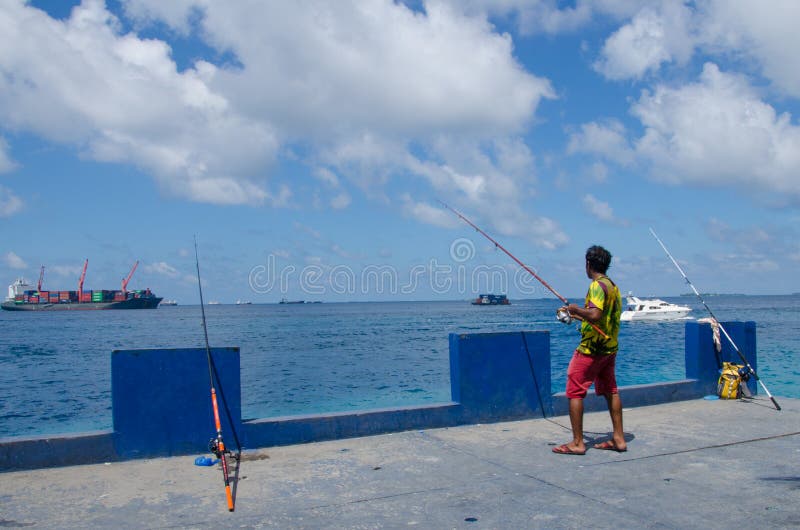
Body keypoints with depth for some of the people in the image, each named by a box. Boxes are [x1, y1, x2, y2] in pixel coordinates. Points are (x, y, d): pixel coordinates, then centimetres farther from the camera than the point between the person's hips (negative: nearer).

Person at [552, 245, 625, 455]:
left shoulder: (597, 285, -16)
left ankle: (577, 442, -1)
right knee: (610, 391, 15)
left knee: (575, 392, -3)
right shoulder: (613, 286, 13)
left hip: (591, 349, -9)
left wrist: (577, 309, -12)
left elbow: (595, 315, -29)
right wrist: (575, 314, 24)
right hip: (610, 348, 9)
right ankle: (618, 438, 19)